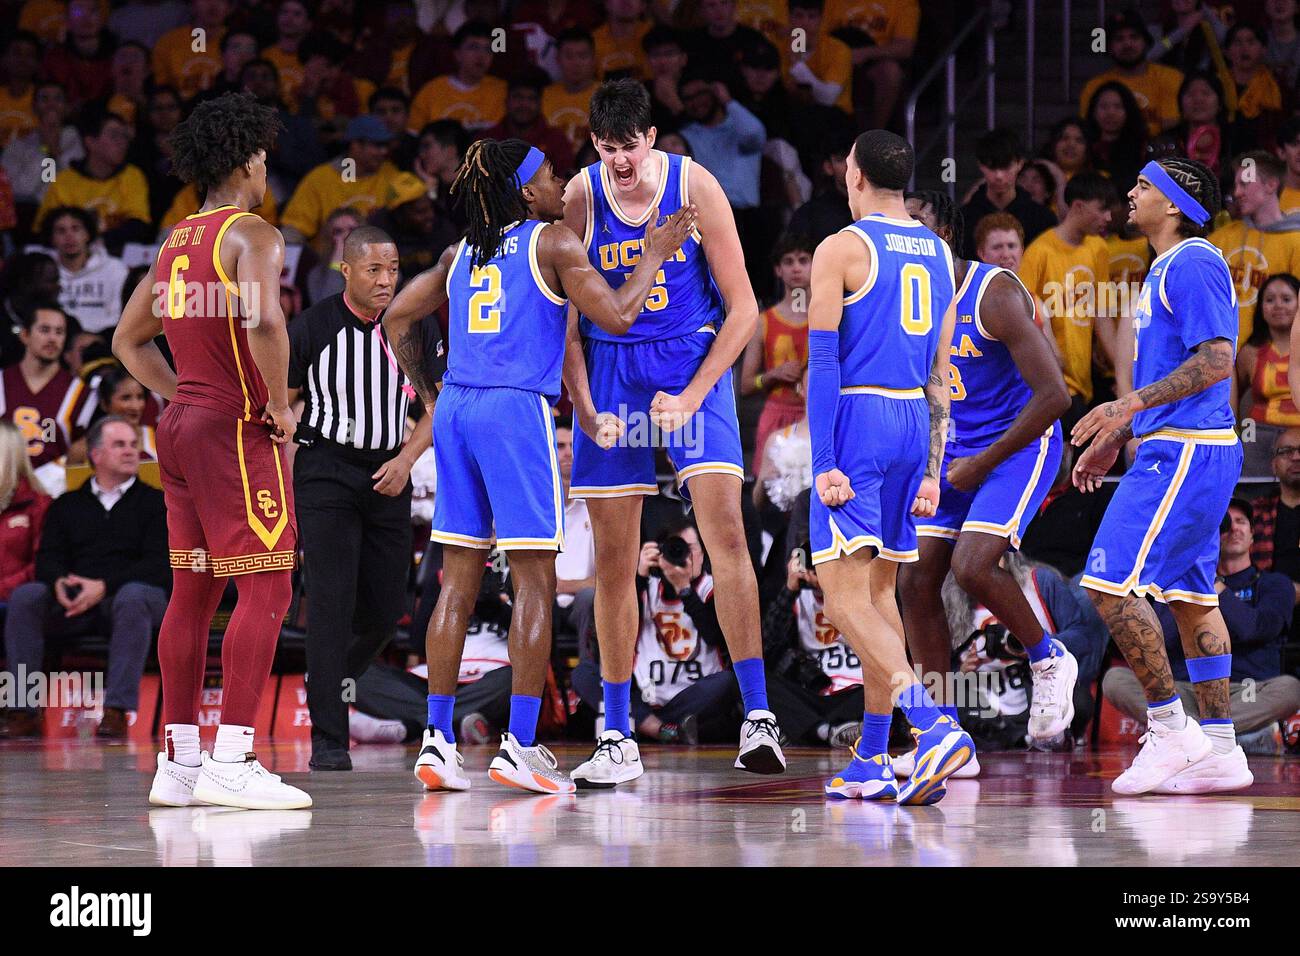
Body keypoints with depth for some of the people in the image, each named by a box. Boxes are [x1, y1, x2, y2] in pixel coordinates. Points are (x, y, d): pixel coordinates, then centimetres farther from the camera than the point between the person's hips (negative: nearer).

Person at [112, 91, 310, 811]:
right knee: (266, 589, -8)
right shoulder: (251, 234, -11)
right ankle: (231, 764, -14)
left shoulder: (176, 241, 15)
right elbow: (263, 320, -29)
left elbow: (128, 339, 23)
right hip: (237, 429, -9)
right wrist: (279, 404, -17)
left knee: (193, 591, 11)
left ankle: (178, 761, 12)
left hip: (181, 426, 9)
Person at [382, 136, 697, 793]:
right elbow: (615, 317, -5)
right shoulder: (553, 242, -1)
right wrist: (653, 256, 8)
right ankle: (519, 747, -8)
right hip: (517, 412, -6)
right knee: (534, 581, -3)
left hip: (455, 411, 6)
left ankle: (437, 741, 5)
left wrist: (430, 397, 24)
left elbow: (397, 319, 20)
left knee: (458, 580, 8)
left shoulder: (463, 252, 17)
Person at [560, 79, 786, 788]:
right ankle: (616, 739, 11)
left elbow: (742, 308, -5)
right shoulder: (579, 197, -4)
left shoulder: (694, 186, -8)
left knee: (725, 530, -18)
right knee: (613, 557, 3)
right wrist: (584, 407, -10)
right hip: (610, 371, 2)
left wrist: (690, 397, -13)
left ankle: (757, 719, -19)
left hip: (693, 364, -2)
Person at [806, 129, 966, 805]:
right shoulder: (939, 255, 14)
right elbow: (941, 375, 15)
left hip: (857, 419, -7)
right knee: (879, 590, 14)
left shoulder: (841, 249, -6)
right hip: (914, 425, 7)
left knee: (846, 599, -11)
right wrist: (932, 470, 18)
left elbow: (823, 363, -11)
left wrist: (823, 463, -13)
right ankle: (871, 763, 15)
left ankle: (933, 726, -29)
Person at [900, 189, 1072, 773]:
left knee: (971, 567, -25)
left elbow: (1054, 395, -25)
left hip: (1022, 445, -8)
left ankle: (1048, 660, 3)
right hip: (959, 449, 8)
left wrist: (984, 462, -20)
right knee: (916, 579, -3)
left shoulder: (995, 295, -22)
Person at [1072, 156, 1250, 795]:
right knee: (1191, 595, 9)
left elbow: (1217, 361, -21)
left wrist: (1130, 405, -25)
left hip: (1183, 452, -11)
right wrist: (1116, 438, 25)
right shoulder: (1167, 269, 20)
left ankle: (1169, 729, -10)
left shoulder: (1193, 264, -12)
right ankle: (1219, 752, 9)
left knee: (1111, 583, -13)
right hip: (1179, 449, 11)